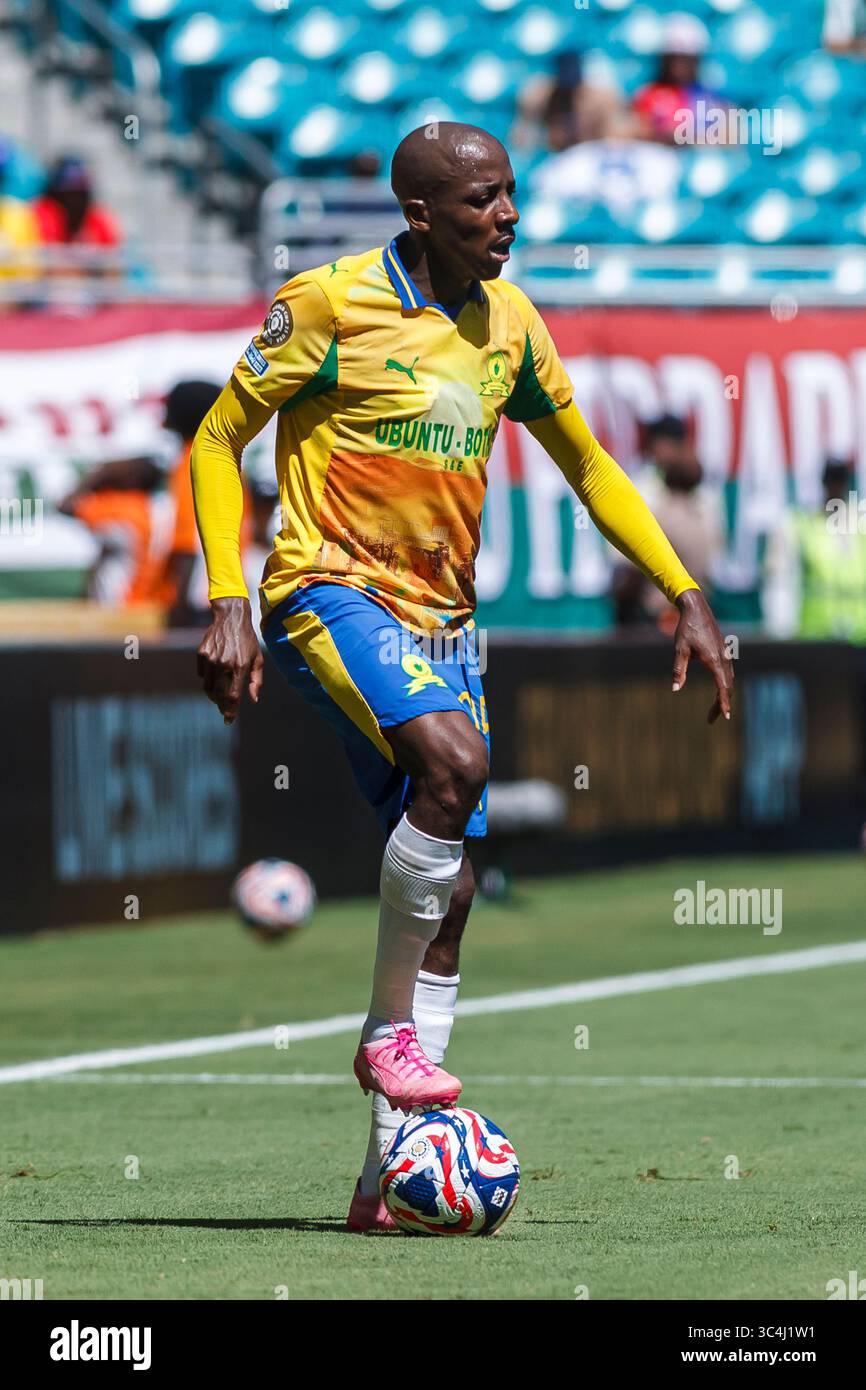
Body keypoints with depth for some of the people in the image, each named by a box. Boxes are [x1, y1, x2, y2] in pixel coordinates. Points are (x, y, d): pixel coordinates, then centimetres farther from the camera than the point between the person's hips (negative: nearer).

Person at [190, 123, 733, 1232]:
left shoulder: (507, 321, 8)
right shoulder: (331, 303, -9)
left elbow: (588, 466, 19)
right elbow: (217, 442, -4)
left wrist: (686, 596, 11)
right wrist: (228, 602, -15)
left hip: (441, 618, 6)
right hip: (332, 592, -6)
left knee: (450, 895, 0)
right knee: (454, 760, -32)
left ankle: (391, 1176, 4)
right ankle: (388, 1034, -15)